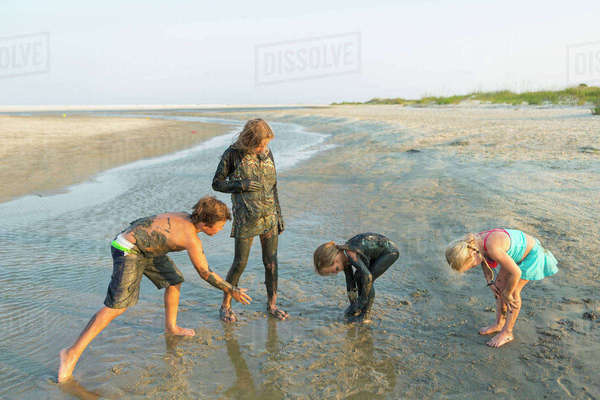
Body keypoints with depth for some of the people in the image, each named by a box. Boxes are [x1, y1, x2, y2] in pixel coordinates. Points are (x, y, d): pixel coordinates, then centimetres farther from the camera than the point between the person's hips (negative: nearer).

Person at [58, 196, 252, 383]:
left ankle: (171, 326, 33)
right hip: (128, 251, -10)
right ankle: (73, 353, -7)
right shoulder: (191, 238, -23)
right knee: (117, 306, -12)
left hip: (146, 249, 10)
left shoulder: (188, 218, 2)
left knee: (174, 281, 16)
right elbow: (205, 273, -14)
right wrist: (231, 291, -5)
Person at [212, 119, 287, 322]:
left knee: (271, 262, 8)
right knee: (240, 263, 1)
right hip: (245, 217, -4)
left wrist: (279, 215, 10)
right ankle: (226, 305, 19)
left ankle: (272, 304, 25)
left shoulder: (267, 153, 5)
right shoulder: (232, 153, -7)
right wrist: (242, 185, -17)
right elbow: (217, 184, -1)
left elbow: (273, 186, 11)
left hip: (269, 215, 4)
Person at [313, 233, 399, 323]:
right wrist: (353, 304, 6)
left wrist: (361, 302, -26)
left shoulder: (351, 255, -31)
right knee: (358, 276, 5)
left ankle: (365, 315, -3)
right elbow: (349, 280, 4)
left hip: (390, 251, -8)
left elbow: (368, 276, -35)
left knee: (367, 279, -13)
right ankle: (358, 309, 19)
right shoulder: (343, 258, -6)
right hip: (378, 251, 8)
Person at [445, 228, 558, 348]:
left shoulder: (493, 248, -40)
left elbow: (516, 272, -32)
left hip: (531, 253, -8)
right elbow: (484, 260, 8)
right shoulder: (474, 243, -15)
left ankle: (507, 333, 12)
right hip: (518, 250, 8)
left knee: (513, 292, -4)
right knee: (499, 284, 9)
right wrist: (490, 282, -1)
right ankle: (499, 324, 26)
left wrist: (507, 294, -17)